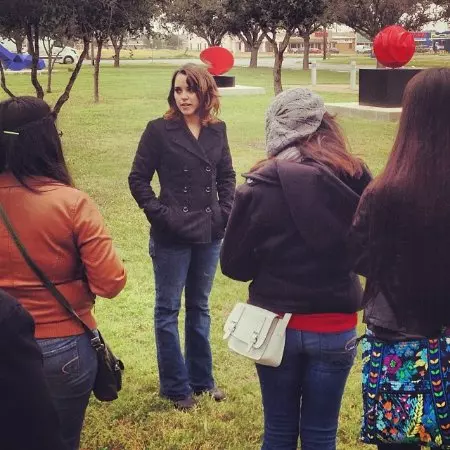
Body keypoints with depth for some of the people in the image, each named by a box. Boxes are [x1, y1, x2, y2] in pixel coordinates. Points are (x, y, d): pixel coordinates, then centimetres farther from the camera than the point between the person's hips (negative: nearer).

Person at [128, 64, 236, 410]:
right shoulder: (159, 130, -8)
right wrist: (160, 214, -11)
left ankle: (201, 378, 30)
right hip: (171, 238, -4)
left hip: (209, 236, 4)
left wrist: (225, 212, 2)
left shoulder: (217, 130, 3)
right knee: (168, 310, 6)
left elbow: (227, 176, 14)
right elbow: (138, 179, -4)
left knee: (199, 307, 16)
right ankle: (175, 387, 18)